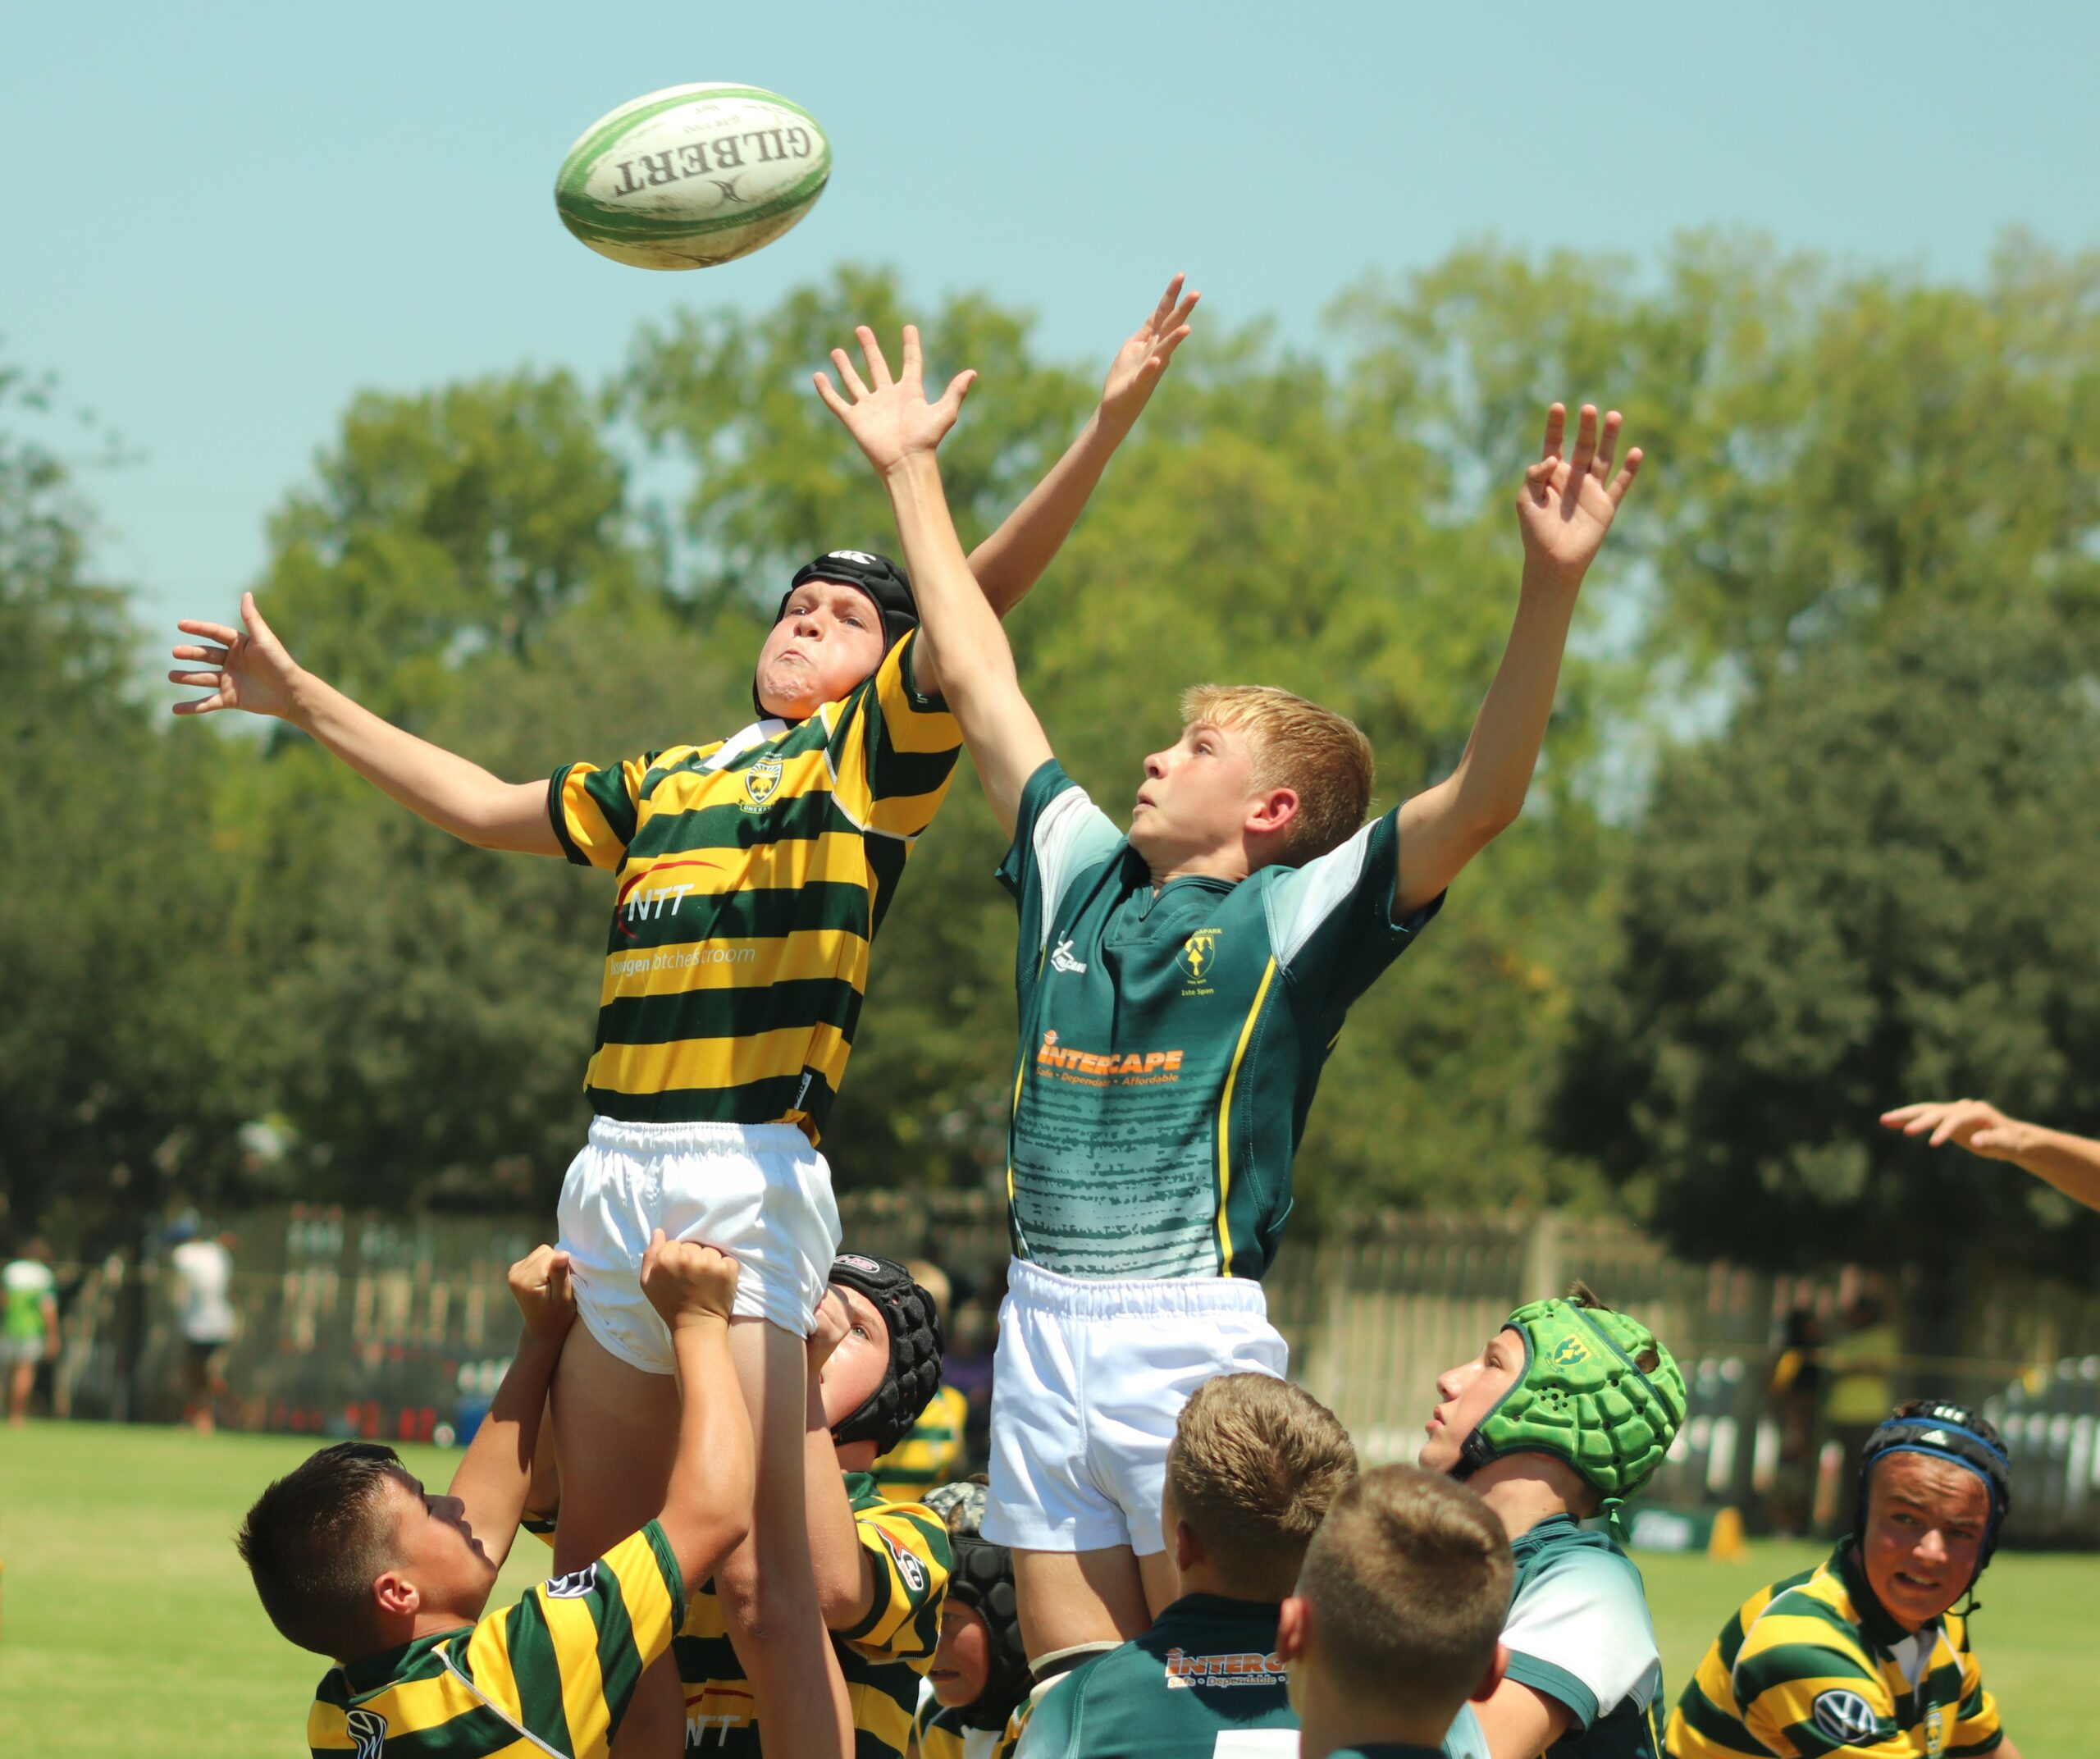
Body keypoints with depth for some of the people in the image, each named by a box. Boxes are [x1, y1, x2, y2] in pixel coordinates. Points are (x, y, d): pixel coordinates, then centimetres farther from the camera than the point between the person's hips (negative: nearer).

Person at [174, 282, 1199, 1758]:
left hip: (750, 1180, -7)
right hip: (614, 1179, 7)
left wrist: (1108, 427, -21)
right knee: (595, 1587, 9)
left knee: (763, 1593, -15)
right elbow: (485, 805, 35)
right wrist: (299, 695, 42)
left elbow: (978, 601, -7)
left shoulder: (873, 752, 6)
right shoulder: (662, 784, 24)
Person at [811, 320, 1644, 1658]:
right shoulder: (1083, 877, 15)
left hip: (1196, 1338, -6)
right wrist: (912, 469, 30)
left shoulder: (1296, 919, -1)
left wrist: (1552, 587, -26)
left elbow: (1483, 798, -14)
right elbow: (978, 676, 24)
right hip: (1044, 1333, 6)